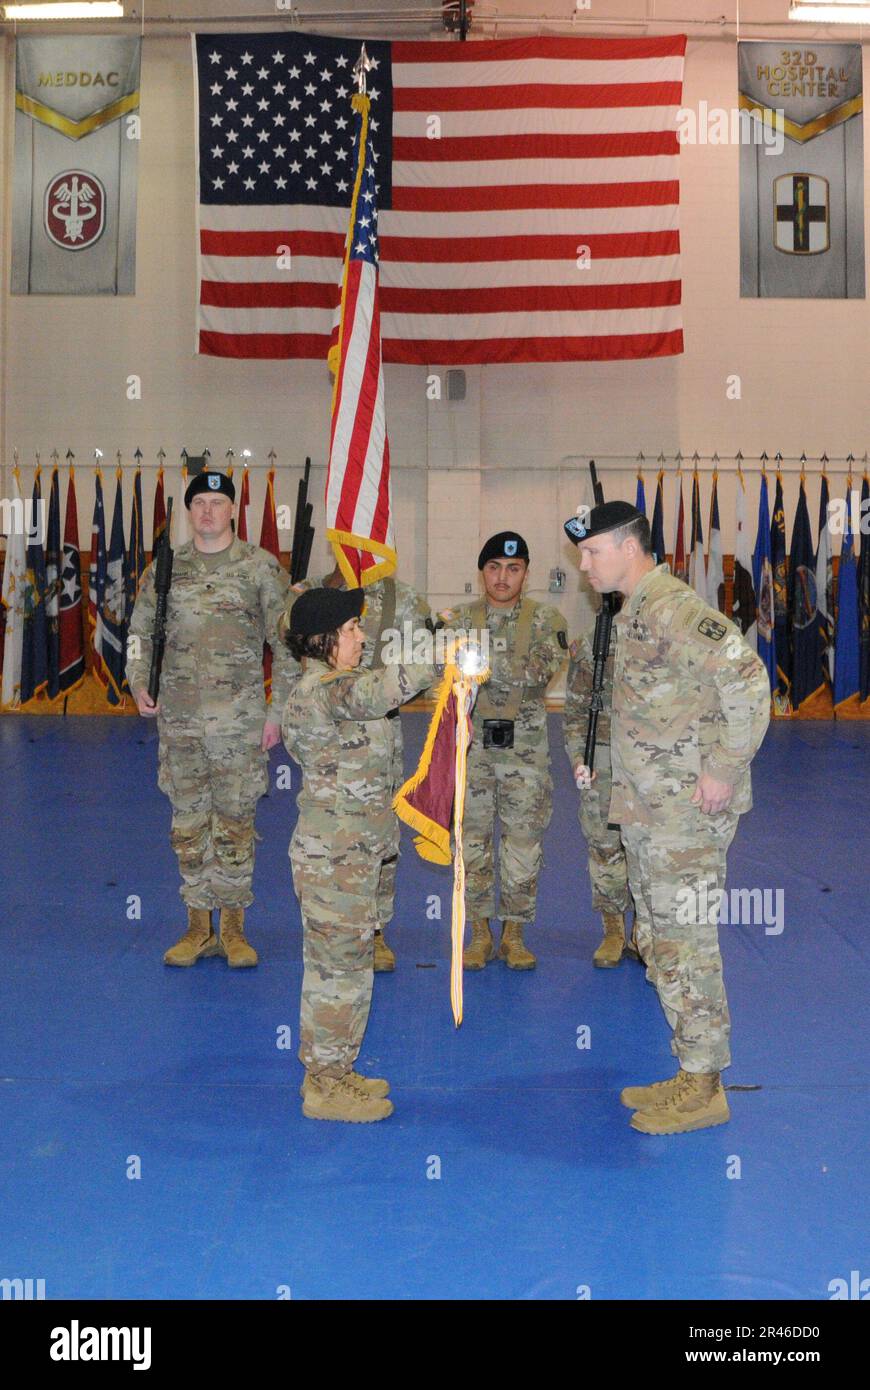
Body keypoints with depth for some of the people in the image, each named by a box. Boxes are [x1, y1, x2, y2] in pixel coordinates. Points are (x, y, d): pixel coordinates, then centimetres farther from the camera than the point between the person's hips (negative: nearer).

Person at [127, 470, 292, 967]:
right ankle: (199, 927, 19)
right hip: (179, 718, 3)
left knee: (235, 822, 2)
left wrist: (278, 710, -5)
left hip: (240, 718, -3)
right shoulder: (165, 568, 8)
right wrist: (139, 684, 0)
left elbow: (286, 642, 0)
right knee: (188, 823, 8)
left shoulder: (261, 567, -1)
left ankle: (233, 927, 14)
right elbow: (140, 631, 16)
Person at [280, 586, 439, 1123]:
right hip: (336, 856, -11)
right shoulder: (323, 691, -21)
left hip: (351, 851, 11)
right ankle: (327, 1086, 10)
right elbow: (380, 689, -37)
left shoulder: (326, 686, 13)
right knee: (341, 966, -1)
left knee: (343, 964, 17)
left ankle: (333, 1073, 28)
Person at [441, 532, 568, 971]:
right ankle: (479, 932, 19)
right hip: (472, 745, 1)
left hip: (524, 749, -1)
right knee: (473, 840, 6)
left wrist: (482, 650, -27)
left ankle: (513, 934, 18)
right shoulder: (462, 618, 4)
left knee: (524, 843, 4)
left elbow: (539, 672, -18)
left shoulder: (545, 620, -2)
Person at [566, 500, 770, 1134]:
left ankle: (703, 1087, 10)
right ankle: (691, 1076, 26)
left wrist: (724, 770, -24)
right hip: (648, 809, 10)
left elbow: (747, 678, -27)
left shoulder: (672, 607, -17)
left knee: (684, 944, -2)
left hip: (685, 813, -10)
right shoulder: (635, 612, 15)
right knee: (659, 942, 15)